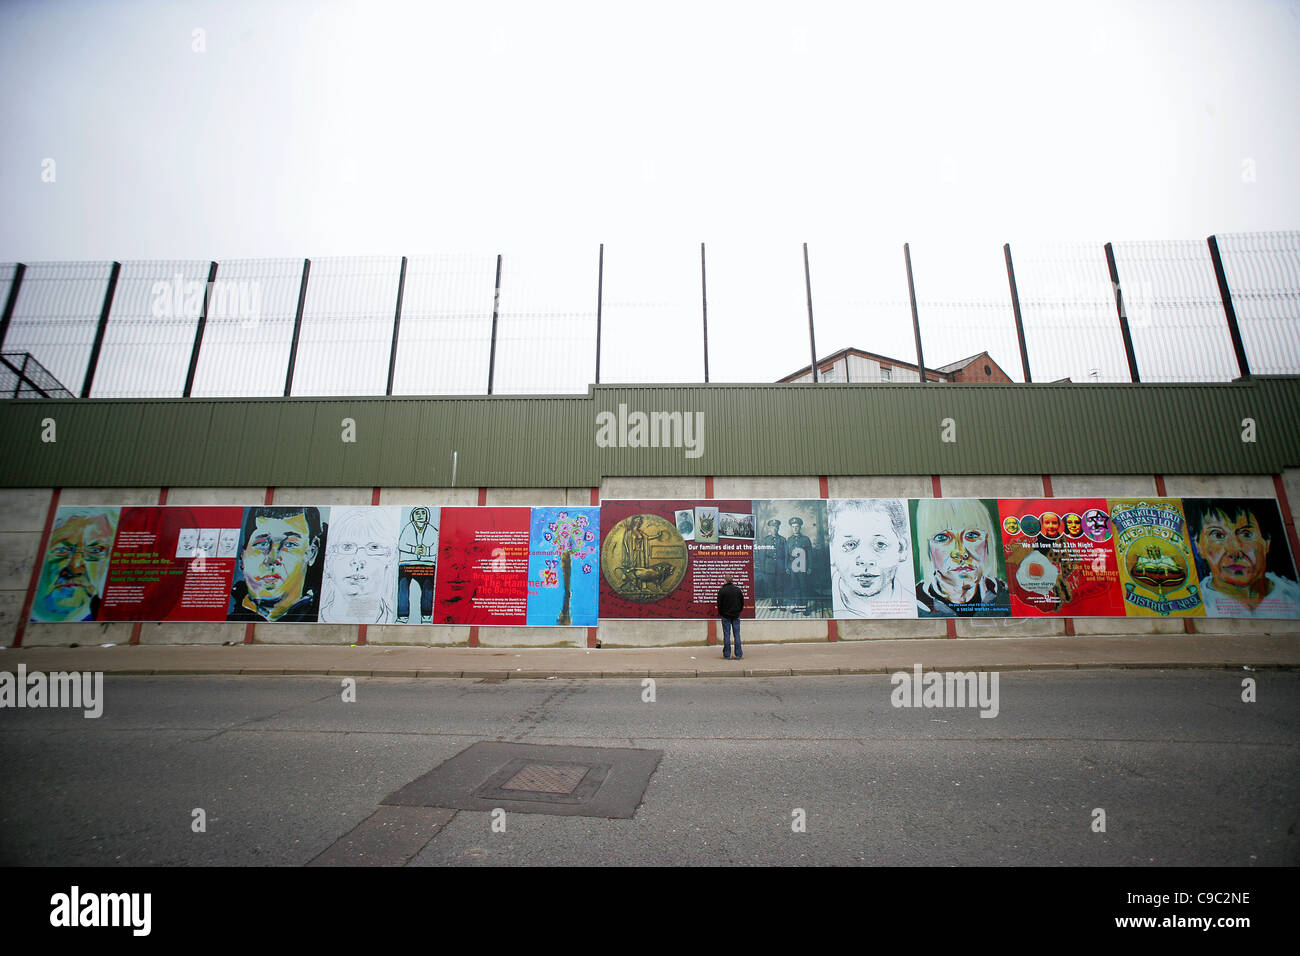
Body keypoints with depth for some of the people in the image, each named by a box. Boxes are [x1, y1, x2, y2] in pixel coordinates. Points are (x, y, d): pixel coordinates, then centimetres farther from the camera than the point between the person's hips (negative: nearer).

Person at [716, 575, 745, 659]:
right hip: (736, 616, 3)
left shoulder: (722, 590, -8)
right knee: (737, 635, 5)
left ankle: (727, 655, 3)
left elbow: (719, 604, -4)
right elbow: (742, 602, 8)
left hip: (726, 615, -3)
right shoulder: (738, 590, 2)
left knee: (726, 635, 1)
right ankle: (738, 655, 7)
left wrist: (720, 613, 11)